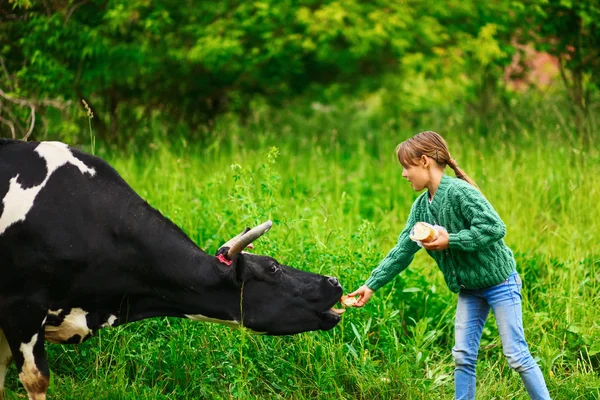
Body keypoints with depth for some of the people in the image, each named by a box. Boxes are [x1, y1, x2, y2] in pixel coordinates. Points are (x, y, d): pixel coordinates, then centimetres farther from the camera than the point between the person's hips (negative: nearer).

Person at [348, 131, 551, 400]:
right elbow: (402, 251, 6)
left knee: (517, 356, -4)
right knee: (463, 356, 6)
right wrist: (372, 285, 0)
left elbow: (495, 228, -28)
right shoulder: (421, 206, 3)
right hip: (469, 288, 8)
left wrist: (450, 241, -27)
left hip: (499, 280, -8)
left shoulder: (459, 192, -22)